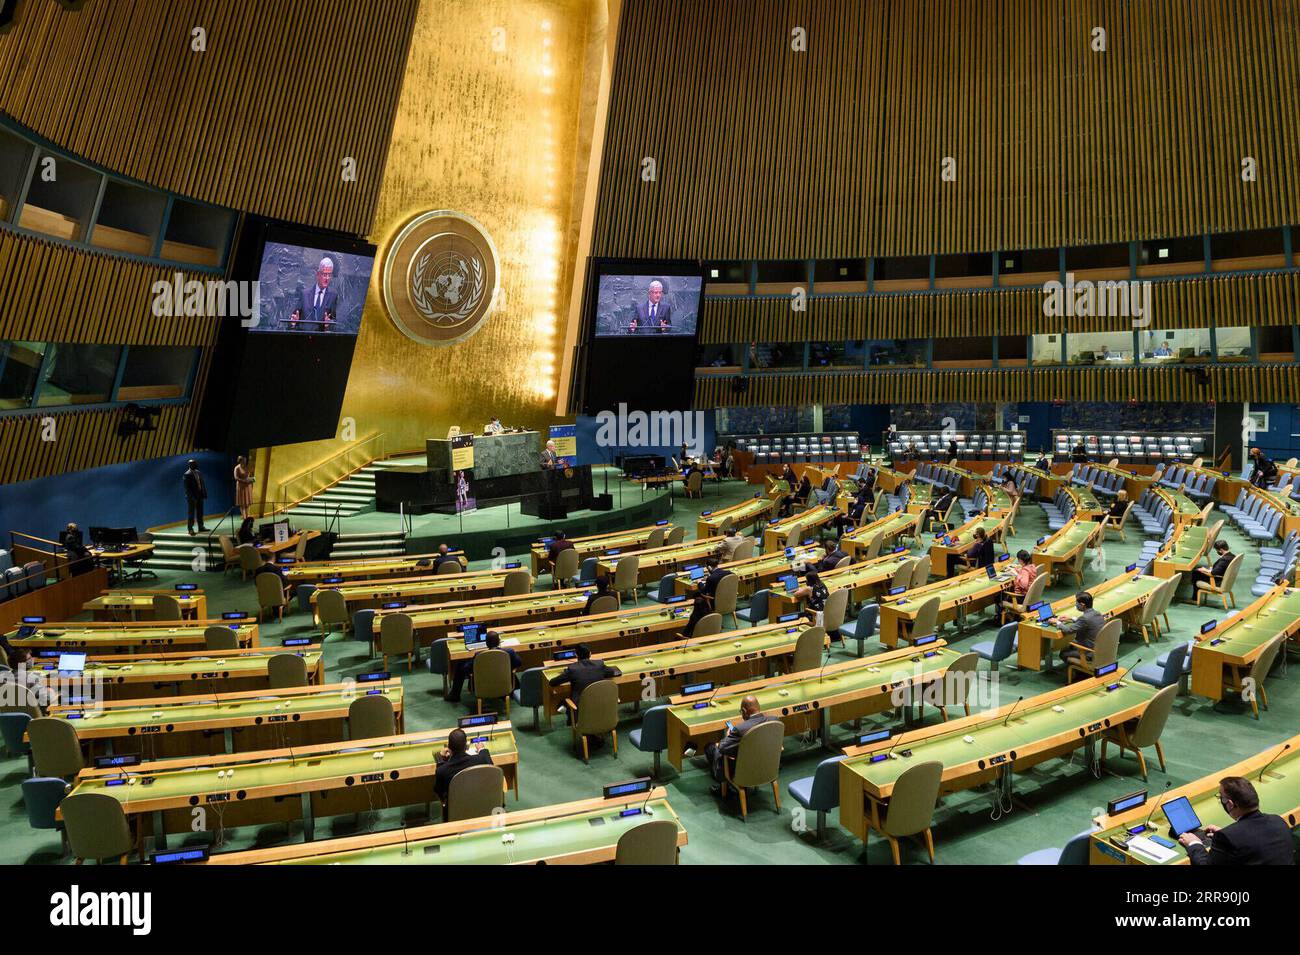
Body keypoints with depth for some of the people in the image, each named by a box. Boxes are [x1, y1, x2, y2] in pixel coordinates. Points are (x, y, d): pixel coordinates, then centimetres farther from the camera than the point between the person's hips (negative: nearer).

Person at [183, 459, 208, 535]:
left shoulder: (199, 473, 10)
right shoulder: (187, 475, -11)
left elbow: (202, 484, 15)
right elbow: (187, 488, -14)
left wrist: (205, 493, 9)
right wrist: (191, 497, -19)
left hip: (200, 496, 7)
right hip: (192, 497, -7)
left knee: (200, 512, 12)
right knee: (191, 513, -2)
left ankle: (201, 527, 19)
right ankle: (190, 529, 2)